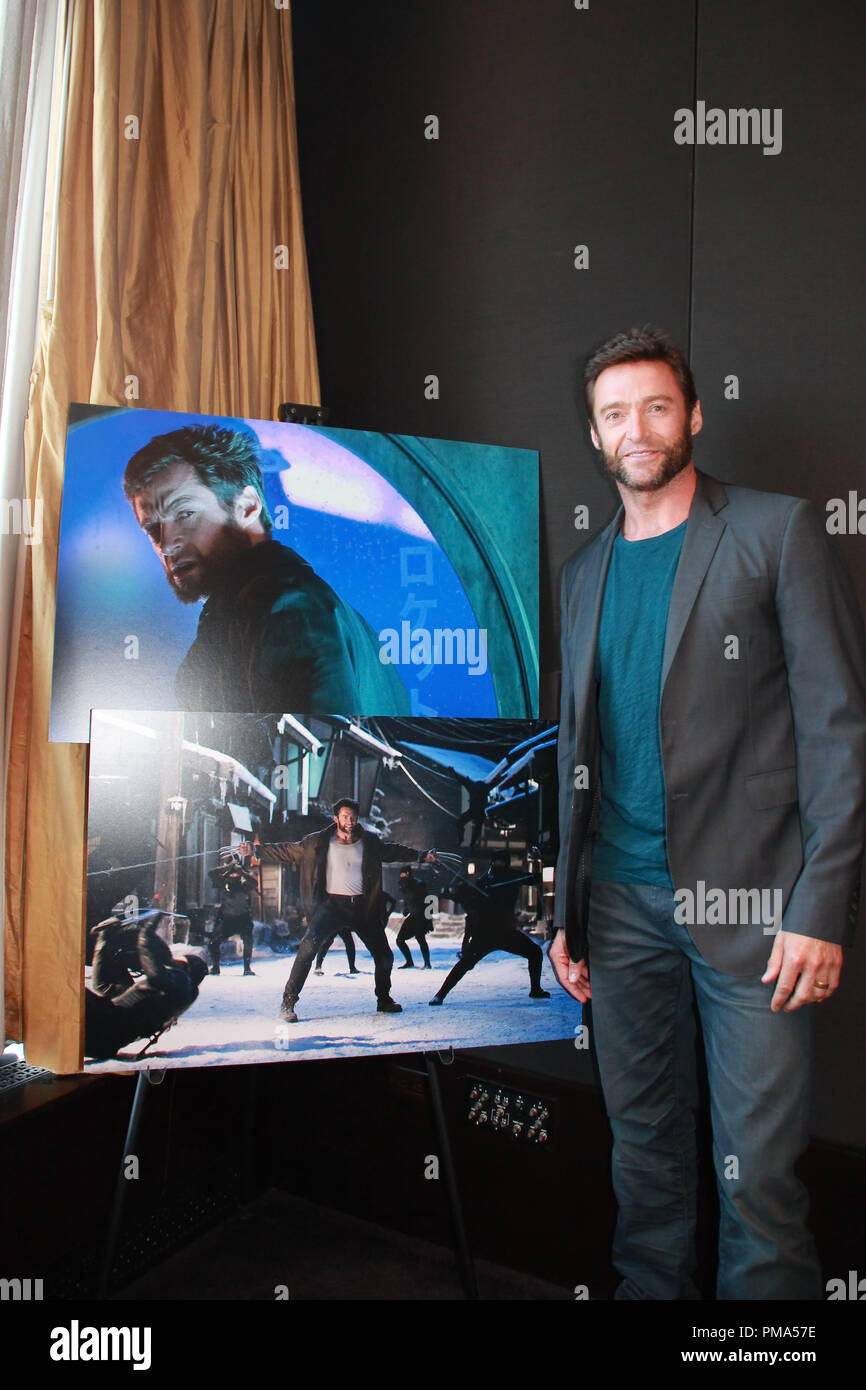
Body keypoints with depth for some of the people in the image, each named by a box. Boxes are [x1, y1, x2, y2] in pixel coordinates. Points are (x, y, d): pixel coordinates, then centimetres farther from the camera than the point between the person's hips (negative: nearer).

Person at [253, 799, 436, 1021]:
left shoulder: (369, 842, 5)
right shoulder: (319, 842, -2)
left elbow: (393, 851, 20)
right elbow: (287, 852, 1)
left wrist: (422, 855, 19)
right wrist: (257, 851, -7)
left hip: (362, 906, 4)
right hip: (332, 905, -3)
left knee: (384, 956, 10)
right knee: (308, 947, -25)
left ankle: (384, 1000, 35)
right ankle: (288, 1003, -15)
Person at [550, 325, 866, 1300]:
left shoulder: (777, 533, -1)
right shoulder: (584, 573, 14)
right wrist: (564, 909, 12)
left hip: (747, 903, -4)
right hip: (620, 902, 5)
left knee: (756, 1172, 1)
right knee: (643, 1146, 15)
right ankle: (649, 1290, 35)